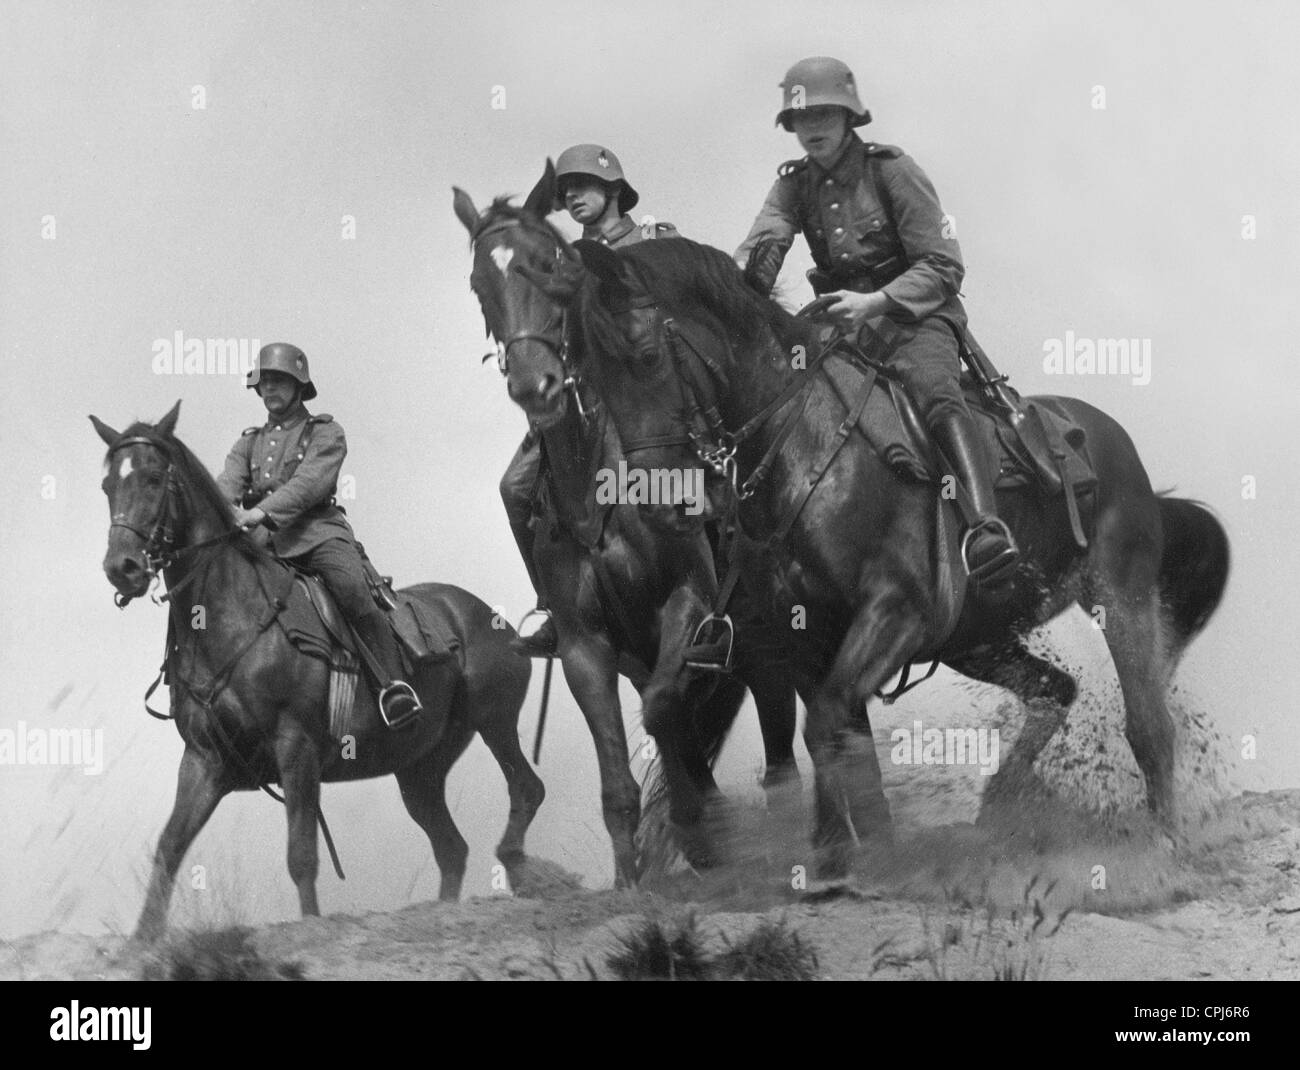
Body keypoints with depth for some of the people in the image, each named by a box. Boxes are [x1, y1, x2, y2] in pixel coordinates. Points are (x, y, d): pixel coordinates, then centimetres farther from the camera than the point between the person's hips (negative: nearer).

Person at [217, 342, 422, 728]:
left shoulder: (325, 433, 9)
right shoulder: (249, 443, 25)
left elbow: (310, 482, -9)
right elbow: (228, 484, 6)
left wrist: (263, 511, -25)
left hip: (318, 532, -5)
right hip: (263, 541, 5)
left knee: (353, 592, -30)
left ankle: (394, 686, -32)